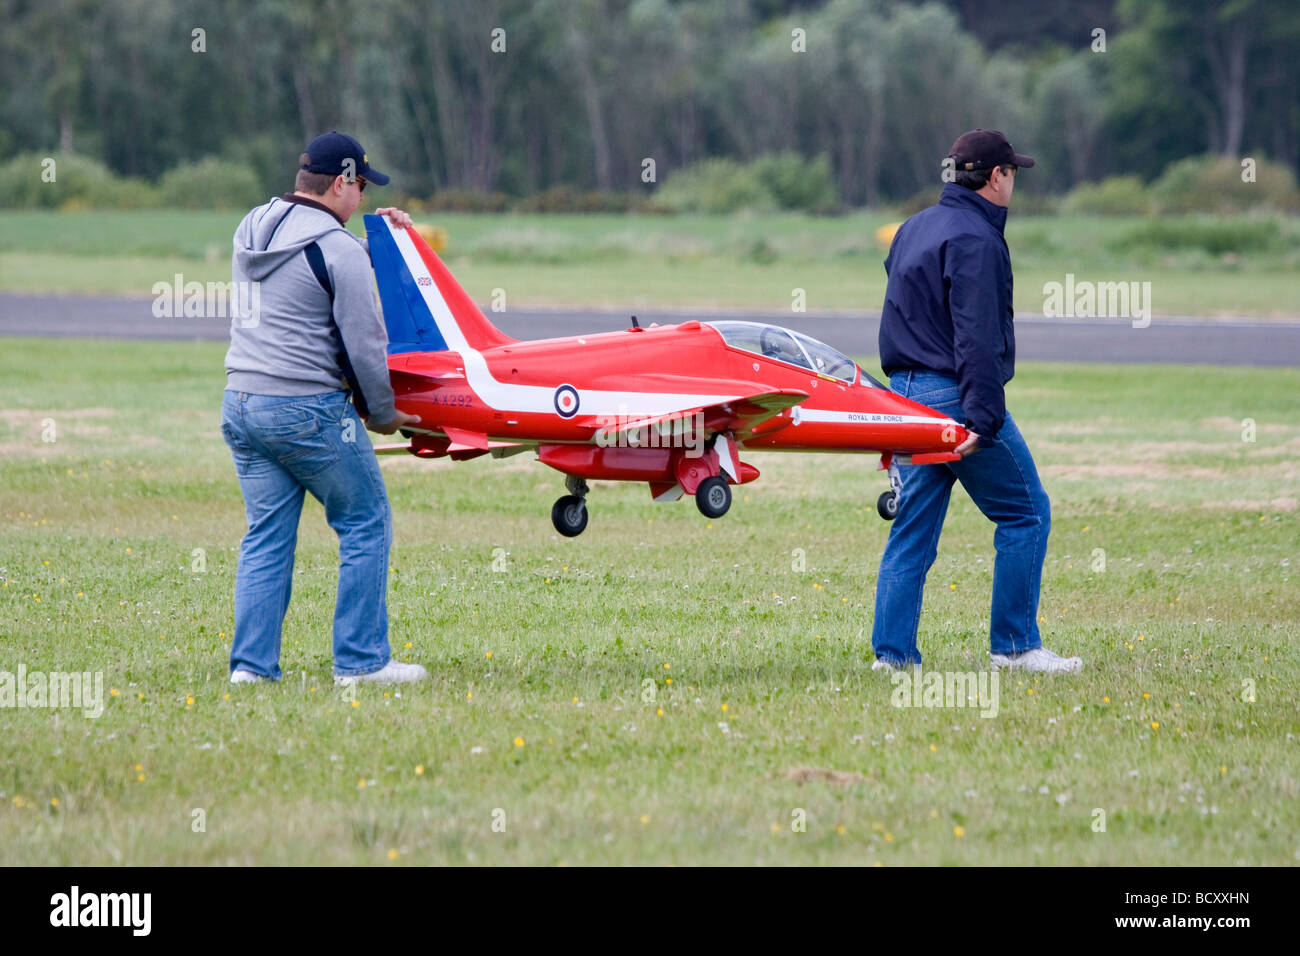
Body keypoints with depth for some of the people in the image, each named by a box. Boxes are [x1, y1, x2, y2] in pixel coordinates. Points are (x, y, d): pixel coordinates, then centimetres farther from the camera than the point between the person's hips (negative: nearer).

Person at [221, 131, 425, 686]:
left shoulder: (252, 232, 12)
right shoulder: (339, 250, -12)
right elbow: (363, 343, -10)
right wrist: (382, 413, 4)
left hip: (241, 403, 8)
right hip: (308, 410, -8)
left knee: (267, 536, 12)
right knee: (366, 525, 4)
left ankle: (251, 665, 7)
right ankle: (361, 661, 4)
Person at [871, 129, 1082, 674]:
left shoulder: (913, 230, 17)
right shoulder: (974, 240, -13)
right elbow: (976, 338, -20)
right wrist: (982, 419, -25)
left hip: (905, 395, 9)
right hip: (954, 396, -9)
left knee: (913, 526, 10)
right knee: (1025, 512, 1)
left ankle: (891, 652, 6)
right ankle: (1014, 645, 2)